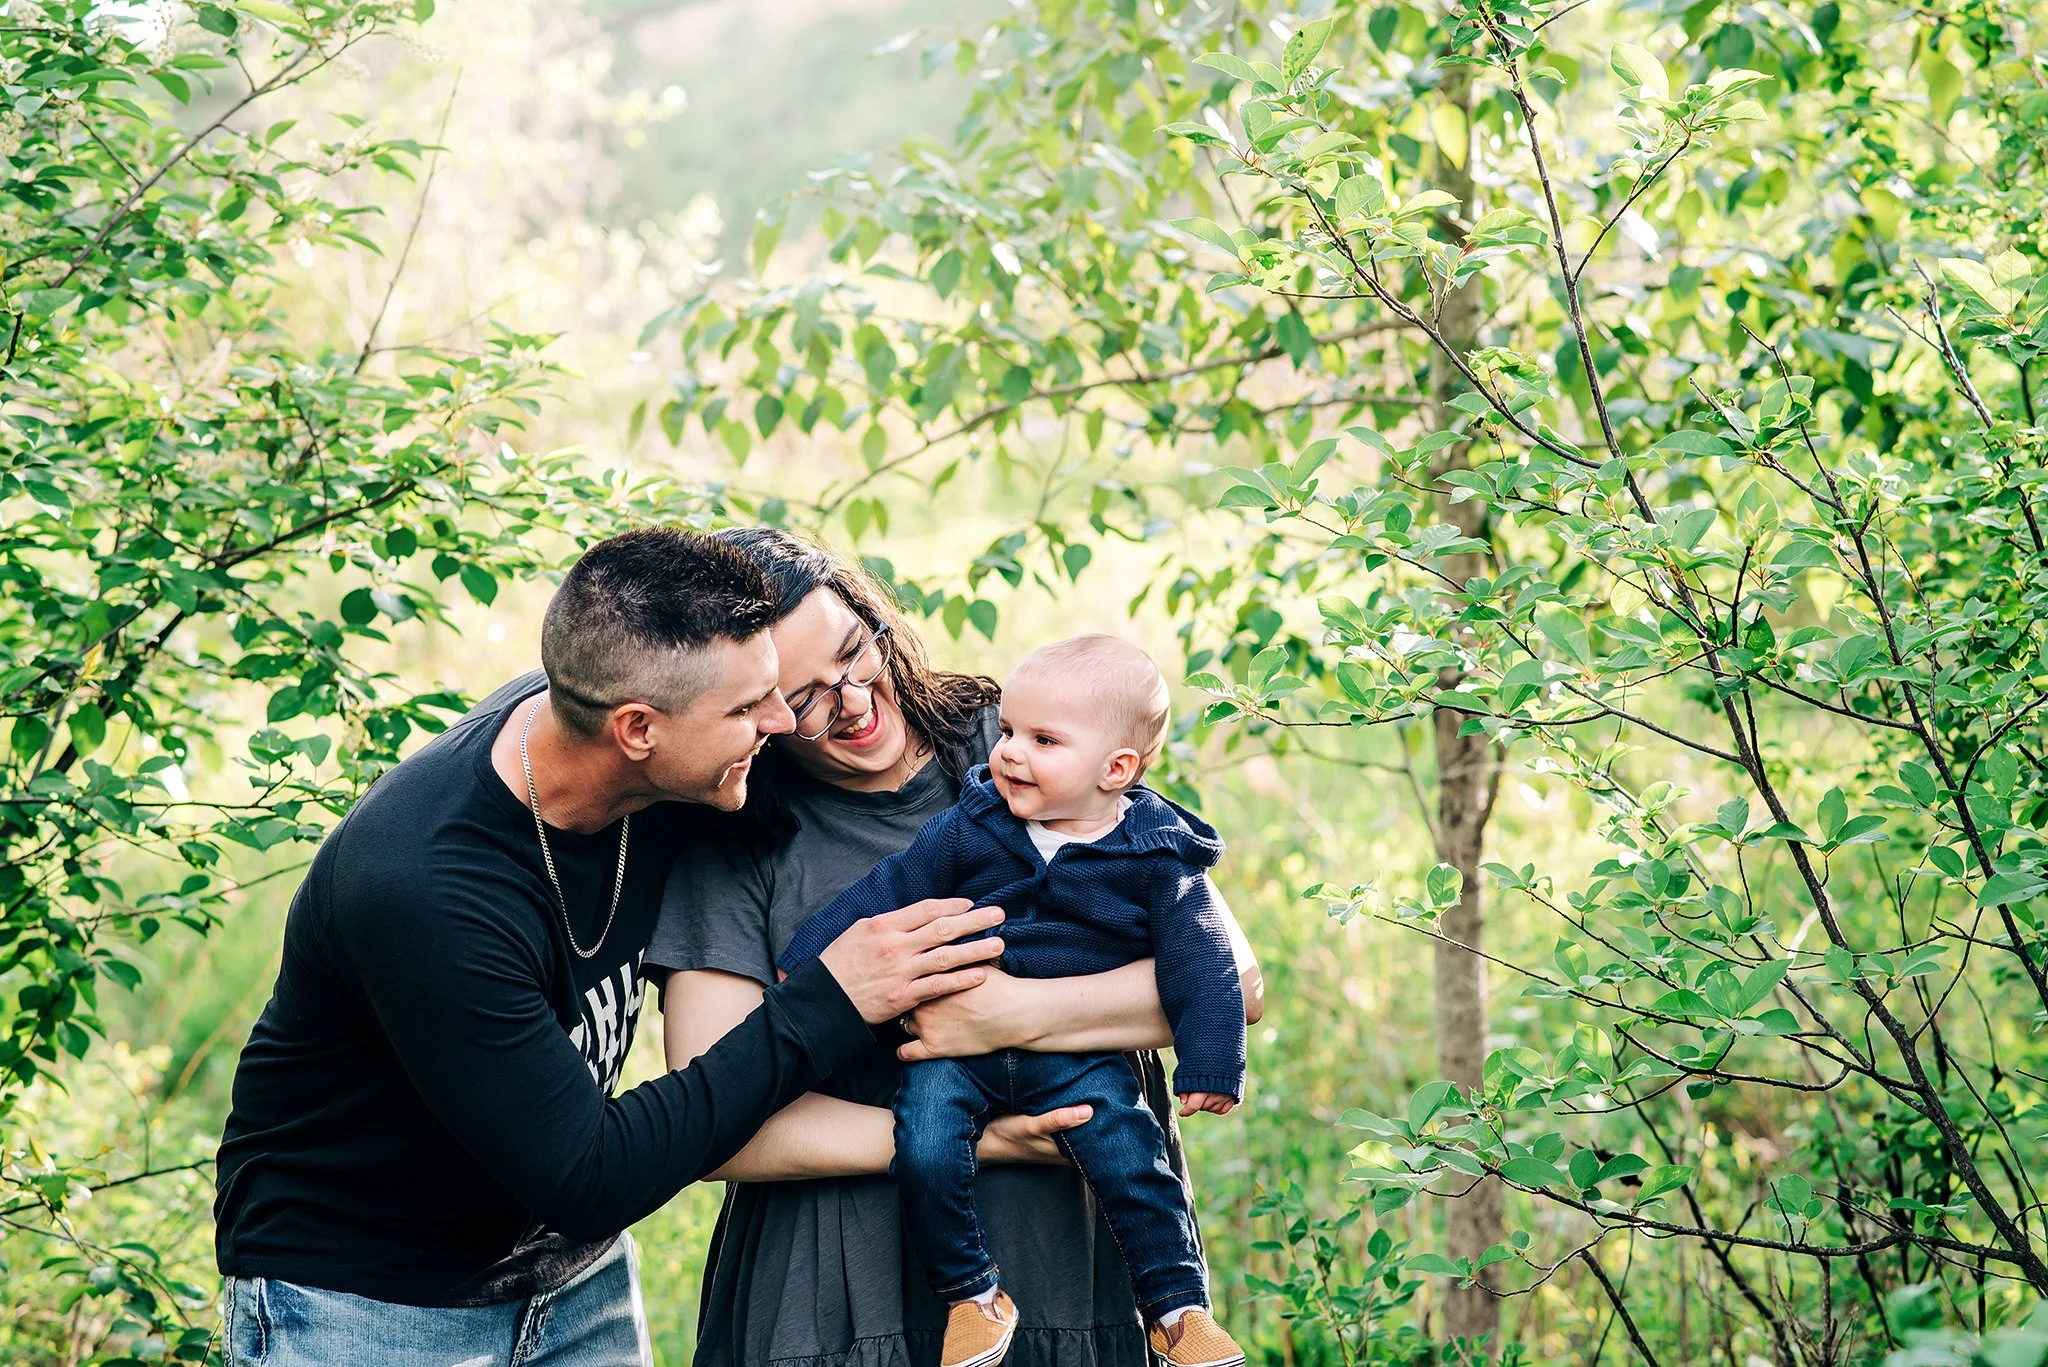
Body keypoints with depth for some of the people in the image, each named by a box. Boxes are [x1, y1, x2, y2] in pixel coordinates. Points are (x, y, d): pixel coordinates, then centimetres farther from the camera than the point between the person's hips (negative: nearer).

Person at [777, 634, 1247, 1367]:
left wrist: (1210, 1065, -6)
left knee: (1134, 1165, -18)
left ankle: (1179, 1307, 3)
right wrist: (802, 967, 5)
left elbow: (1200, 961, 1)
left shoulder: (1156, 862, -3)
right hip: (957, 1045, 1)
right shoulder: (967, 830, 1)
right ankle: (971, 1297, 0)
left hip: (1081, 1062, -1)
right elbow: (884, 894, 7)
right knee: (924, 1152, -20)